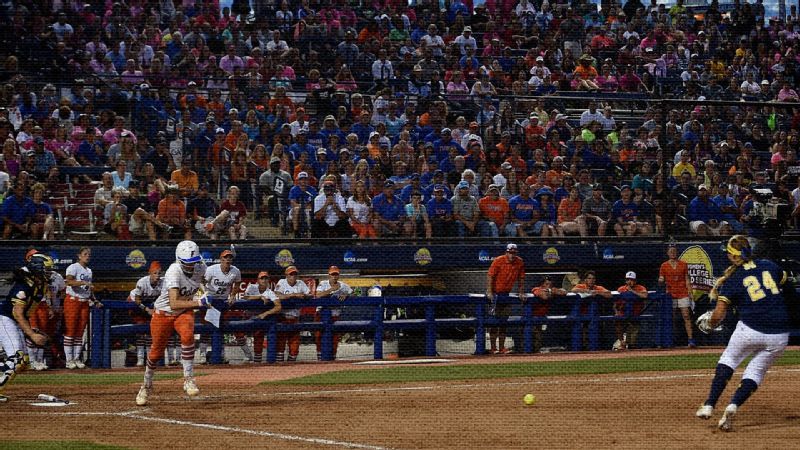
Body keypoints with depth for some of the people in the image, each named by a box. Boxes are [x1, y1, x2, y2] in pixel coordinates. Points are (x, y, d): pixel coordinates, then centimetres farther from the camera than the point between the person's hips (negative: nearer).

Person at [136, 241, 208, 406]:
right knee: (156, 352, 9)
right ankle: (147, 385, 36)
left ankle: (188, 380, -24)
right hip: (164, 313, -3)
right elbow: (174, 304, -40)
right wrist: (198, 302, -46)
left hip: (185, 312, 3)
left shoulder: (201, 267, -12)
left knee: (187, 335, -30)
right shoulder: (173, 273, -31)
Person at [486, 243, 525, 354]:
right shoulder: (498, 261, -14)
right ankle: (493, 348, -6)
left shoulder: (520, 262, 0)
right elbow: (490, 276, -16)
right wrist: (489, 292, -24)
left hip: (507, 294, 5)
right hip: (495, 293, -5)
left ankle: (501, 348, 13)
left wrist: (521, 293, 6)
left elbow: (521, 278, 9)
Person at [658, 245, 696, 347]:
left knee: (686, 316, -9)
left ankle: (690, 339, -14)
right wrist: (661, 281, -17)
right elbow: (661, 280, 7)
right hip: (670, 294, 0)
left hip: (683, 294, 0)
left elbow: (687, 280, 9)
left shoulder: (683, 265, 9)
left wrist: (690, 293, 1)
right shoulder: (664, 266, 7)